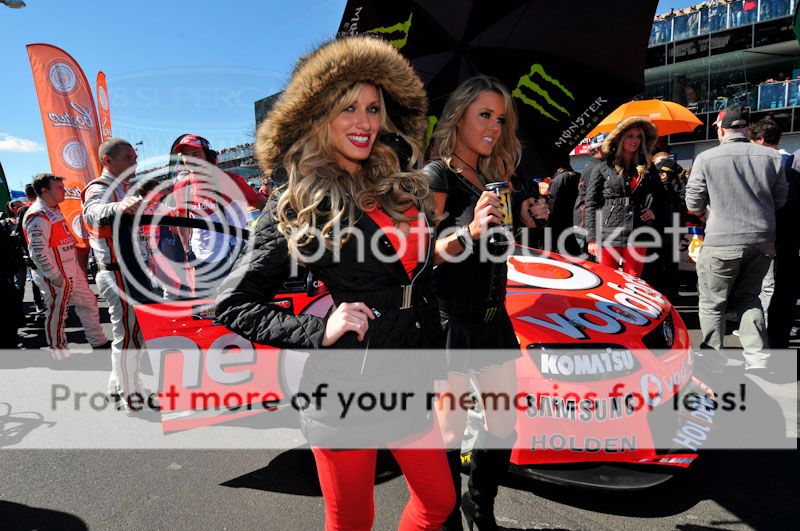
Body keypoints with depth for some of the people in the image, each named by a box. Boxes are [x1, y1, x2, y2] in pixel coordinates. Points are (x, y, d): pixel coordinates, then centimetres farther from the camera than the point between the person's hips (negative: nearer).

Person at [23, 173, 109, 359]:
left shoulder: (53, 210, 14)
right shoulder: (38, 216, -19)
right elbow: (38, 251, -24)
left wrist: (77, 266, 20)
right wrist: (54, 275, -21)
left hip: (72, 272, 10)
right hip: (56, 277, -10)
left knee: (88, 302, 15)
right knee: (56, 314, 2)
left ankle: (99, 343, 26)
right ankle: (61, 355, 15)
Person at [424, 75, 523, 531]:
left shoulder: (490, 177, 13)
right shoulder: (437, 175, -10)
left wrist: (520, 221, 6)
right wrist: (469, 230, -32)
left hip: (493, 316, 8)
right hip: (452, 321, -8)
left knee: (504, 425, 16)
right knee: (452, 434, 2)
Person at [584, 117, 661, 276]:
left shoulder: (645, 170, 16)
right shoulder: (602, 169, 2)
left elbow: (656, 196, 28)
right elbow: (591, 205, -2)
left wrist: (653, 211, 5)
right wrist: (592, 238, -8)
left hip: (637, 239, 4)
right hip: (608, 237, -4)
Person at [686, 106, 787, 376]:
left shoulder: (706, 158, -8)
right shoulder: (771, 157, 3)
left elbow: (693, 205, -5)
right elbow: (780, 199, 9)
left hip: (722, 241, -4)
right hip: (763, 240, 4)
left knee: (711, 302, 9)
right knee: (748, 297, 19)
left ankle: (713, 357, 16)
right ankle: (757, 357, 14)